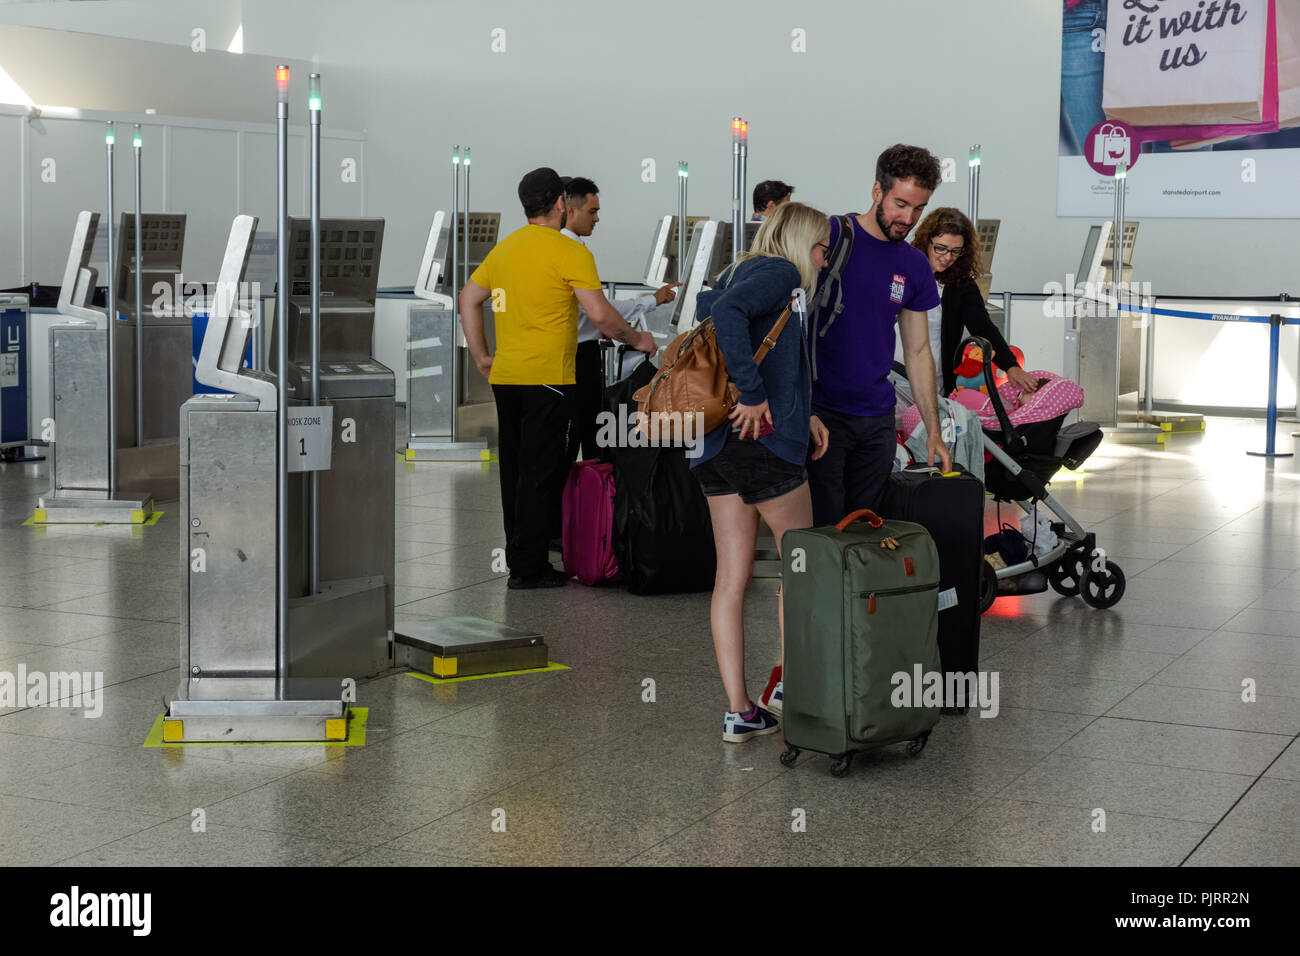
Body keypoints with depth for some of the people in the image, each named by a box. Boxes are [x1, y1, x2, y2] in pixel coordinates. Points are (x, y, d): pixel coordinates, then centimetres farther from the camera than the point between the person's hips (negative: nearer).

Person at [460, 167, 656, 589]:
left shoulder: (503, 248, 12)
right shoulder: (570, 252, -9)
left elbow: (469, 299, 15)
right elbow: (601, 315, -14)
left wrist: (481, 357, 17)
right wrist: (638, 340, 2)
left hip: (504, 376, 7)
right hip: (547, 379, -7)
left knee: (515, 470, 14)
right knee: (540, 473, -2)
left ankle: (518, 557, 21)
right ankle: (528, 567, 0)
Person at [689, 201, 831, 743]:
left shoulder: (739, 273, 21)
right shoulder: (780, 273, -6)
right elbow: (728, 311, -26)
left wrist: (800, 413, 19)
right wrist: (753, 396, -22)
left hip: (718, 447, 8)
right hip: (767, 441, -8)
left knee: (732, 577, 7)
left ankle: (738, 711, 8)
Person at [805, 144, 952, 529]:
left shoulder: (915, 267, 9)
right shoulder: (830, 236, -6)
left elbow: (918, 352, 15)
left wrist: (934, 431, 9)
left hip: (878, 418, 5)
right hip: (821, 411, -5)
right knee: (824, 526, -6)